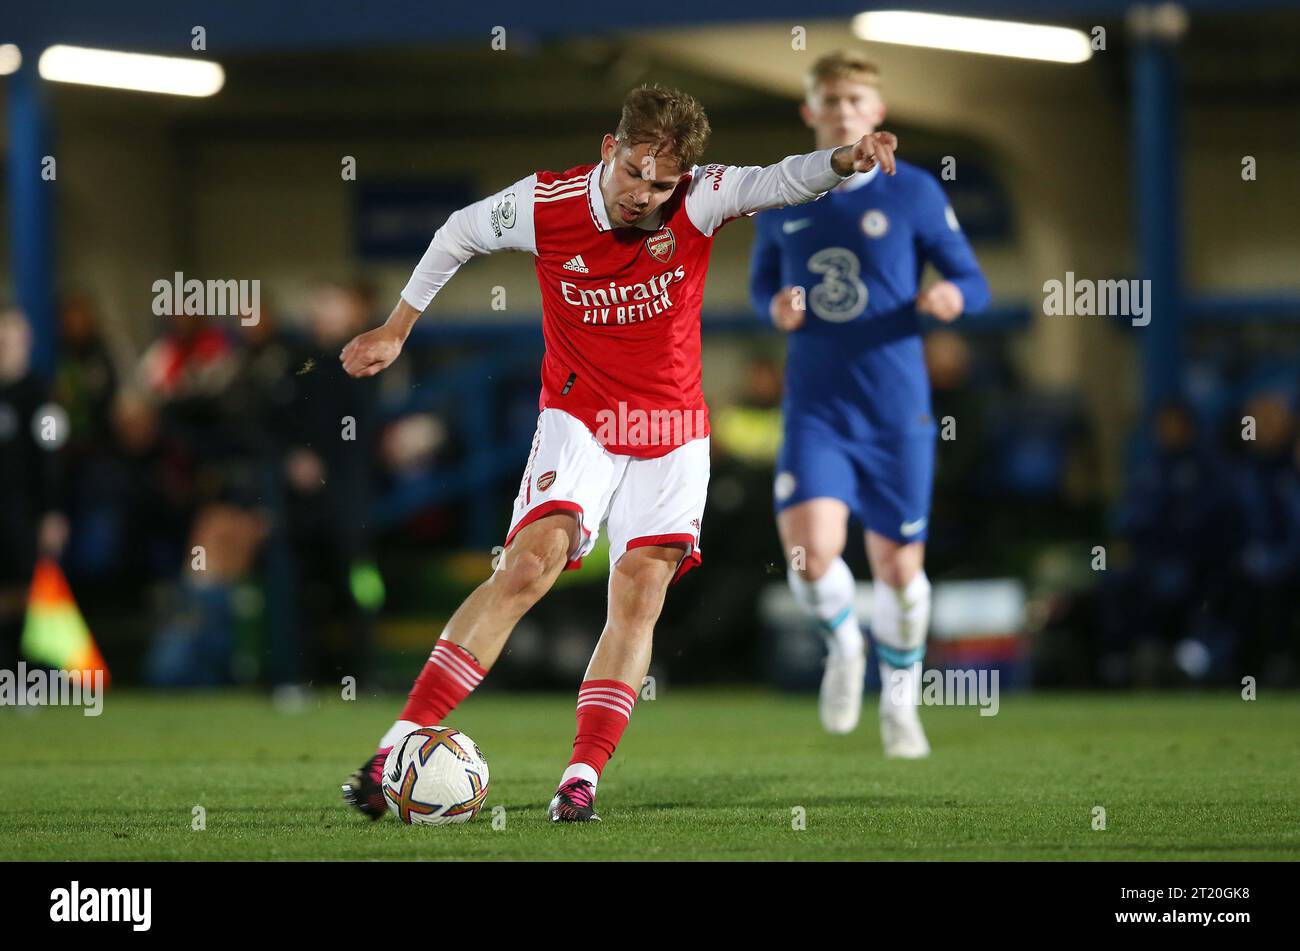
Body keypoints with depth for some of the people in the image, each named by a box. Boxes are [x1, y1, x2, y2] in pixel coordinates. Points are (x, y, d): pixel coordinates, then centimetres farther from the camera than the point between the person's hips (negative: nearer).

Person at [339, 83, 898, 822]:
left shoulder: (698, 201, -13)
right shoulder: (544, 205, -13)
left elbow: (781, 182, -27)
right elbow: (460, 234, 6)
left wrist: (845, 161, -49)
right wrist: (398, 328, 14)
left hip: (672, 432, 2)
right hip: (578, 420, -2)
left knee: (639, 598, -7)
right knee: (533, 561, -21)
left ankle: (582, 781, -5)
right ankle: (399, 747, -23)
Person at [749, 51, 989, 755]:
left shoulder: (913, 193, -2)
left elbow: (973, 284, 3)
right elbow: (762, 281, 19)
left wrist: (951, 296, -22)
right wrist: (775, 307, -5)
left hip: (896, 409, -1)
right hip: (815, 411, 1)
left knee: (898, 566, 4)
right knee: (810, 553, -19)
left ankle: (899, 704, 31)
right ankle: (843, 643, 15)